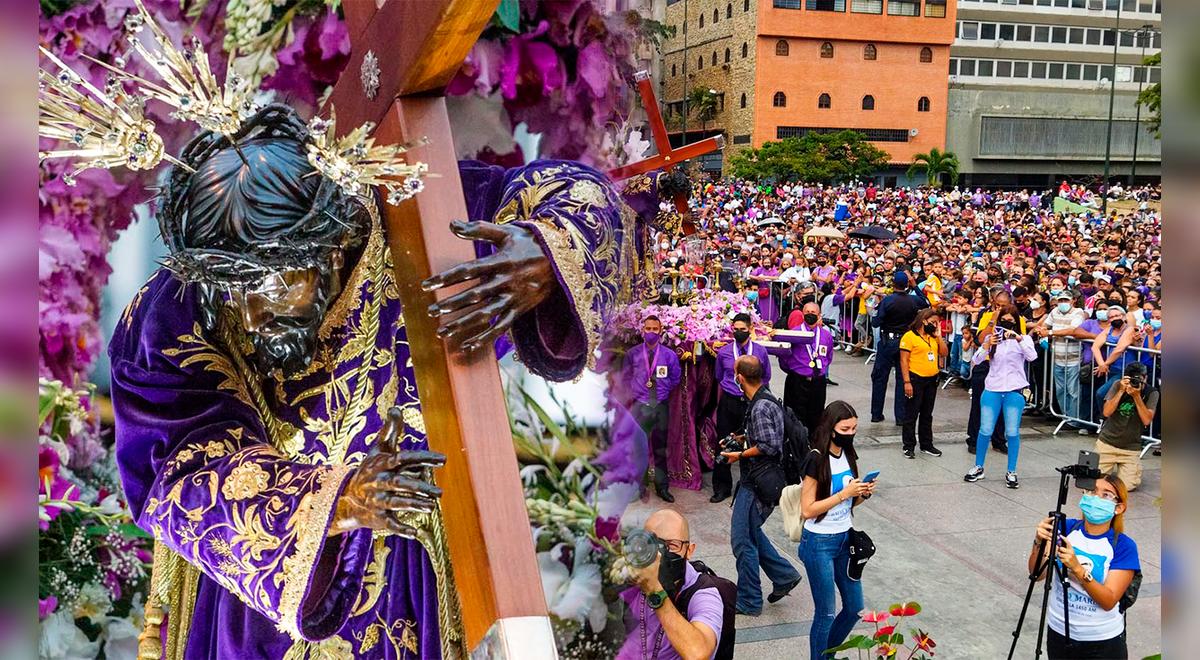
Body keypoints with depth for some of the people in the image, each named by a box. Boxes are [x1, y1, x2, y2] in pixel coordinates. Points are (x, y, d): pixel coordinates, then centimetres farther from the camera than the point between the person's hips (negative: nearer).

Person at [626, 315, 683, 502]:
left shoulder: (669, 355, 3)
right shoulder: (633, 353, 1)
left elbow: (675, 379, 13)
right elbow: (626, 377, 12)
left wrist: (664, 392, 6)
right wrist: (635, 392, 5)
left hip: (661, 405, 1)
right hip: (640, 405, -1)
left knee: (661, 447, 10)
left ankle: (662, 487, 19)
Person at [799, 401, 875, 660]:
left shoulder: (848, 455, 3)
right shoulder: (816, 460, -19)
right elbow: (808, 510, -19)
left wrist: (863, 494, -8)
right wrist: (844, 493, -22)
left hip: (845, 539, 7)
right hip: (819, 543, -7)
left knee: (855, 607, 14)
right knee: (826, 614, 2)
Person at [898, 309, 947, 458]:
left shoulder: (933, 337, 11)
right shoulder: (910, 336, -11)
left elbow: (944, 353, 7)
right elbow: (904, 360, -13)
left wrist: (938, 336, 0)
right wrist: (907, 382, -17)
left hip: (931, 380, 7)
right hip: (916, 380, -7)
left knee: (927, 415, 16)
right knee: (911, 415, 1)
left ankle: (926, 445, 25)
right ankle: (909, 446, 8)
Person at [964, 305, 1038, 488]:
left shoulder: (1024, 339, 2)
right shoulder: (991, 338, 8)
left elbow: (1032, 356, -17)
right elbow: (976, 361, 0)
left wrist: (1018, 339, -30)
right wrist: (986, 345, -17)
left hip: (1014, 391, -2)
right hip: (992, 389, 2)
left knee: (1012, 433, 2)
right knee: (985, 431, 3)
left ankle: (1011, 473, 12)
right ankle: (978, 468, 17)